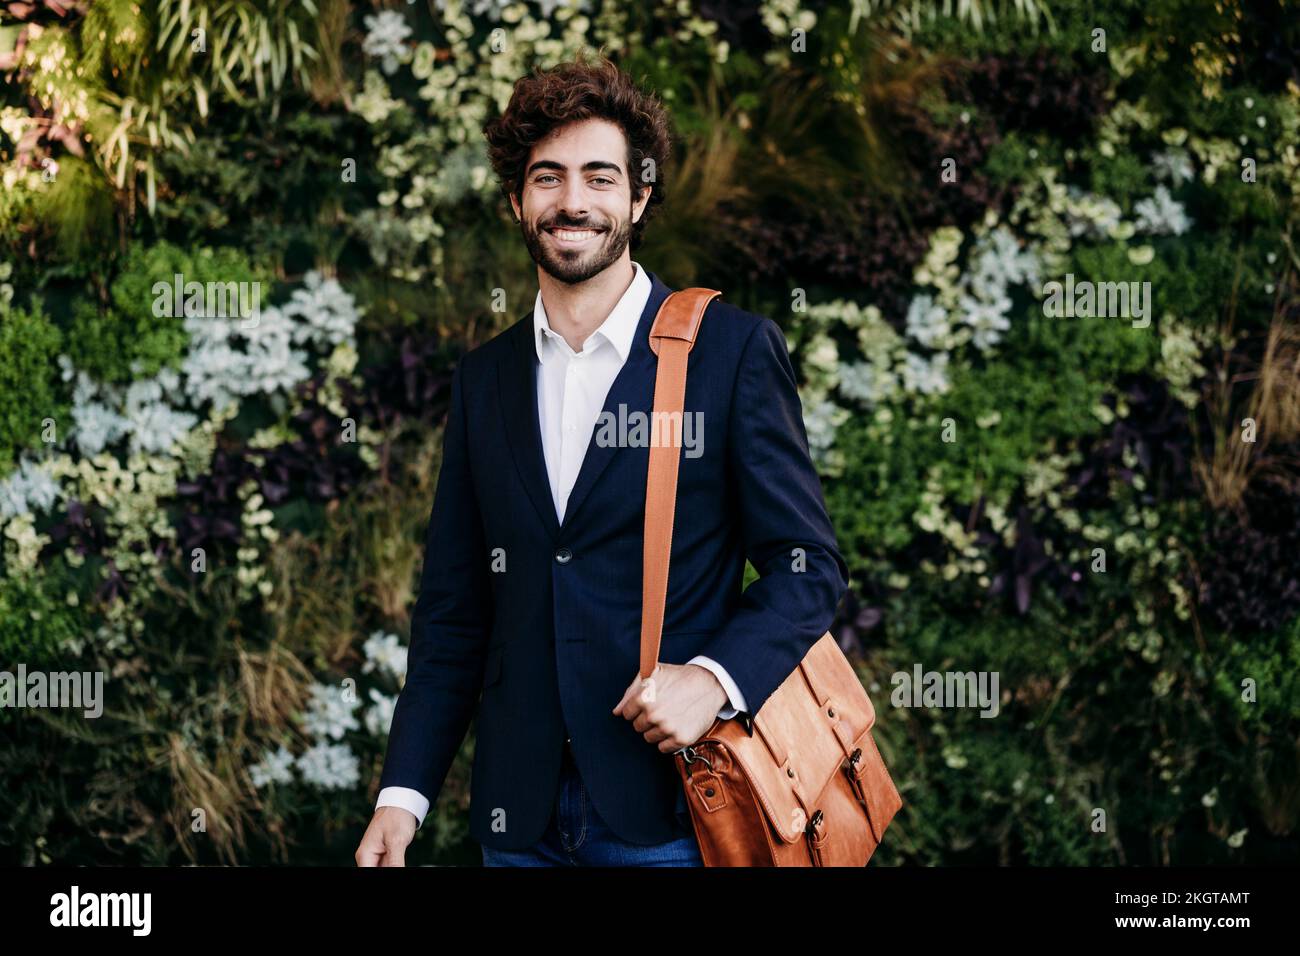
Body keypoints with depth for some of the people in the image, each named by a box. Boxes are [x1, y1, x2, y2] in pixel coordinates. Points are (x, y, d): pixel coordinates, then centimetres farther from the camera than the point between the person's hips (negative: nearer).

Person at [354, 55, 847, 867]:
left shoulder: (734, 351, -3)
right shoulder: (484, 378, 11)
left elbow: (808, 565, -3)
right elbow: (455, 609, 13)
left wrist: (714, 678, -19)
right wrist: (404, 793, 5)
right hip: (521, 816, 4)